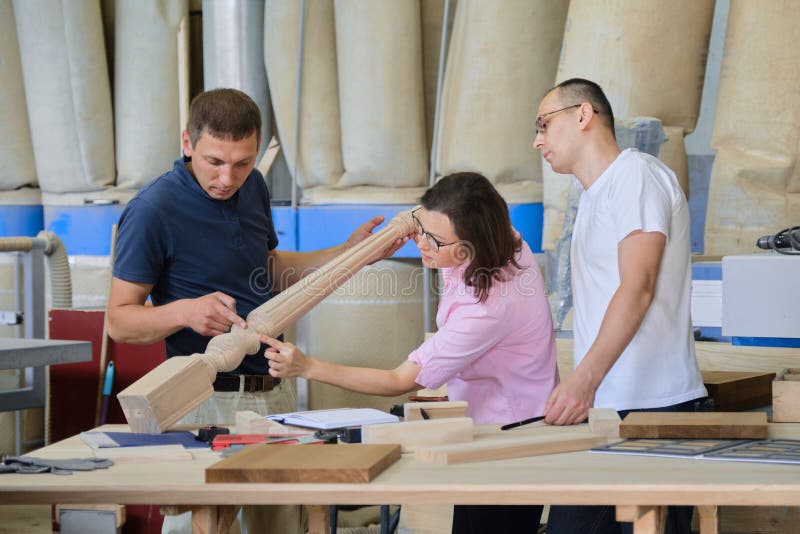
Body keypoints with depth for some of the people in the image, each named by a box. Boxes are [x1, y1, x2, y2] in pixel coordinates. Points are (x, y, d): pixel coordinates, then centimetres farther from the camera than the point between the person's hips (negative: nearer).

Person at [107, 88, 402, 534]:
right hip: (207, 401, -7)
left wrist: (348, 253, 13)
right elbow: (119, 320, -12)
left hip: (275, 391, 7)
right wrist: (185, 311, -29)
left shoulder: (253, 188, 6)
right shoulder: (153, 211, -15)